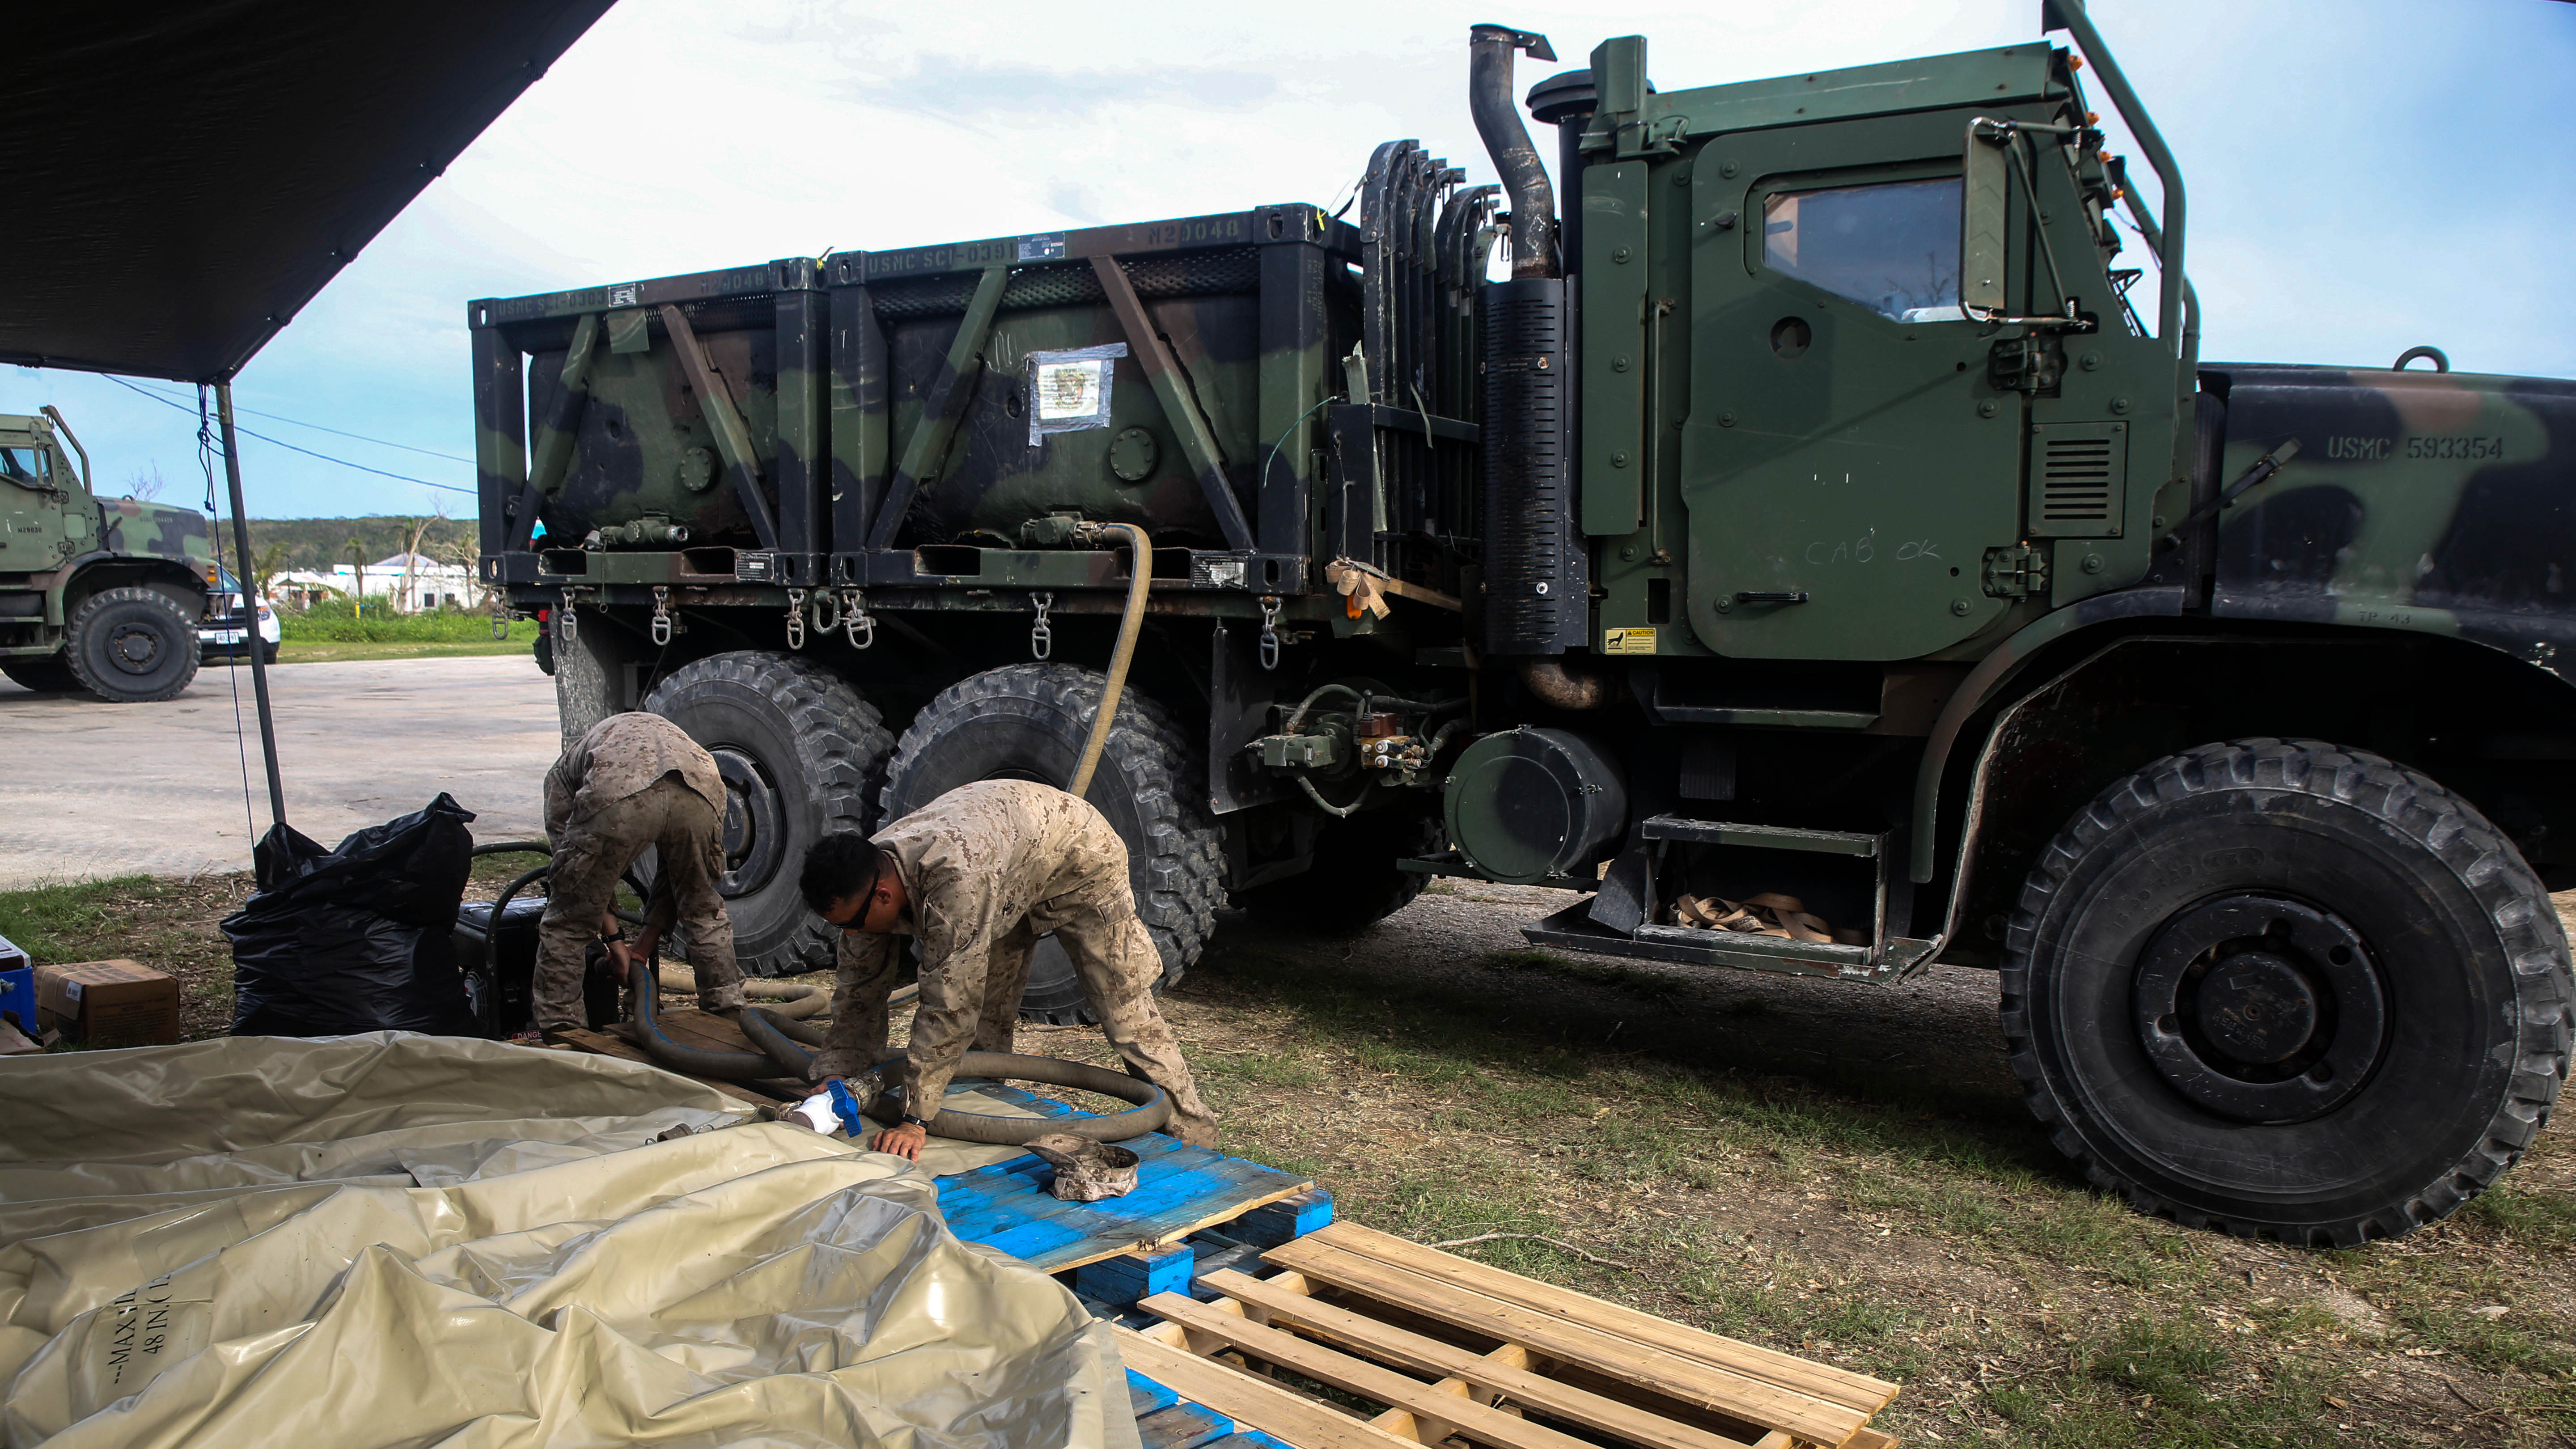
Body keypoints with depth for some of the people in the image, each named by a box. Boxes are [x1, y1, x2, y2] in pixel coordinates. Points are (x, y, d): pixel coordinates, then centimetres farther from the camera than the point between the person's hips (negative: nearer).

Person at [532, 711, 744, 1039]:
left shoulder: (563, 770, 39)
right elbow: (681, 871, 40)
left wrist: (615, 940, 30)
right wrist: (646, 944, 42)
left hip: (617, 796, -3)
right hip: (700, 790, 3)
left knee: (566, 924, 18)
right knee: (703, 912, 30)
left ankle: (559, 1033, 23)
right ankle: (728, 1014, 35)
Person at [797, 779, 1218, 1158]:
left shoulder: (954, 878, -47)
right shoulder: (864, 880, -20)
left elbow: (949, 1006, -45)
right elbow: (860, 988, -5)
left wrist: (915, 1118, -41)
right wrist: (837, 1073, -12)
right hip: (1009, 881, 7)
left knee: (1127, 1016, -7)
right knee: (986, 1021, 5)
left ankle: (1192, 1143, 4)